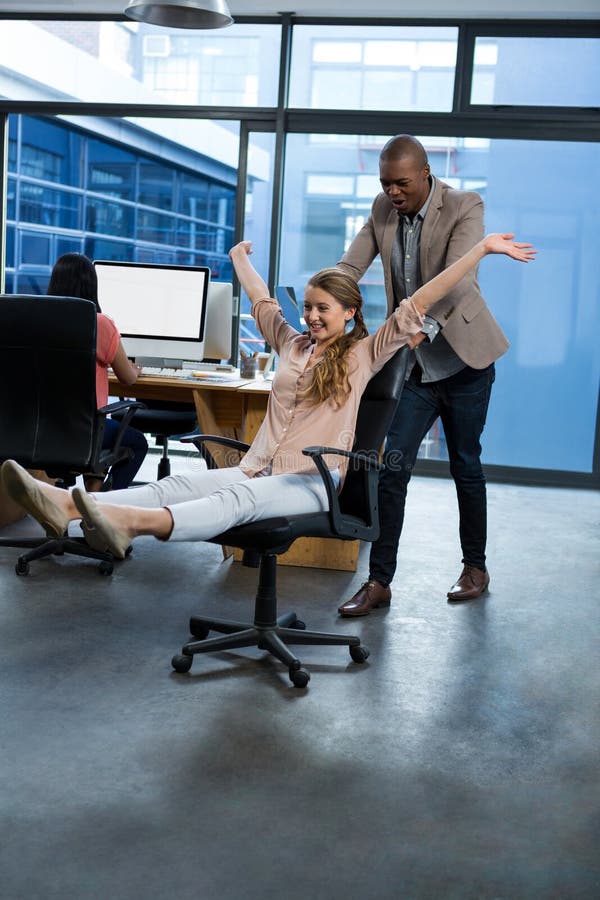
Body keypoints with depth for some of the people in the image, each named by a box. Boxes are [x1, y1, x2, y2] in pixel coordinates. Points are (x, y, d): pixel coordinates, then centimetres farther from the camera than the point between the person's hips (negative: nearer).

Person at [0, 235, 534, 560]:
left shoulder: (364, 354, 5)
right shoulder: (293, 345, 21)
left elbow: (416, 306, 0)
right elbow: (262, 302, 36)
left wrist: (482, 249, -5)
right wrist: (239, 258, 52)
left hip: (311, 483, -5)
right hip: (260, 470, 6)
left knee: (238, 499, -35)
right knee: (179, 484, -21)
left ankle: (129, 524, -64)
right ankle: (65, 505, -43)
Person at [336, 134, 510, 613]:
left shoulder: (465, 207, -15)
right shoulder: (383, 210, 1)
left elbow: (458, 279, -29)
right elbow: (349, 268, -2)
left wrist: (423, 327, -43)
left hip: (463, 360, -4)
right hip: (412, 363, 4)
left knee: (466, 466, 10)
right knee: (392, 469, -2)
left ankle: (476, 567, 28)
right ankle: (379, 581, 5)